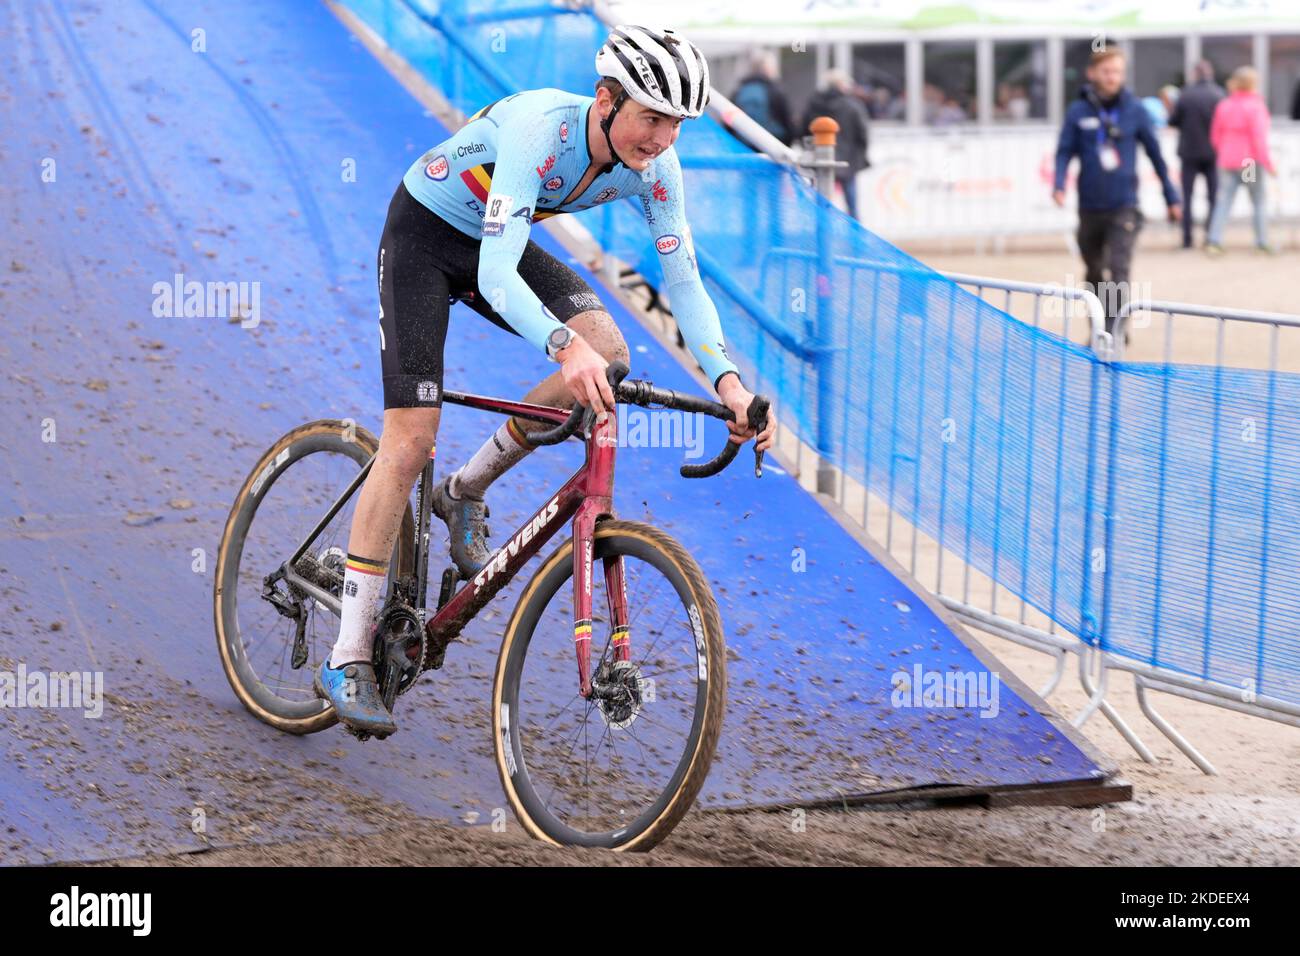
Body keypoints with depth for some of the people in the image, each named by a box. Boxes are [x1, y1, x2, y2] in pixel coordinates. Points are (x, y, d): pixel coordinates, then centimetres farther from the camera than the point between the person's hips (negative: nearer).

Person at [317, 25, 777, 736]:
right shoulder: (538, 130, -36)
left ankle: (465, 494, 2)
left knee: (606, 352, -22)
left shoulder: (654, 167, -17)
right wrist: (563, 345, -61)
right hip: (423, 233, -6)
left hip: (500, 245, 6)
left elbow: (682, 280, -11)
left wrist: (727, 380, -26)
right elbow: (496, 277, -44)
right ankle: (347, 662, -7)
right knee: (410, 440, -14)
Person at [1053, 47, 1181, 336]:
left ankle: (1114, 331, -15)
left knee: (1119, 270, -15)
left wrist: (1171, 196, 12)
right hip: (1090, 206, 2)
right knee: (1094, 273, 14)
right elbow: (1065, 151, 0)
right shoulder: (1078, 112, 0)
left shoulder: (1135, 110, 0)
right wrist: (1059, 185, -19)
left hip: (1124, 206, -2)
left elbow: (1155, 152, 7)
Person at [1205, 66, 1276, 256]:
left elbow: (1215, 136, 12)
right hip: (1251, 161, -5)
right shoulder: (1255, 106, -12)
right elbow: (1259, 138, -17)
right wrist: (1268, 164, -13)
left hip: (1228, 162, 5)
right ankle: (1262, 243, 10)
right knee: (1259, 202, 7)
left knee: (1224, 201, 3)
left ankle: (1214, 240, -10)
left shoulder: (1224, 105, 7)